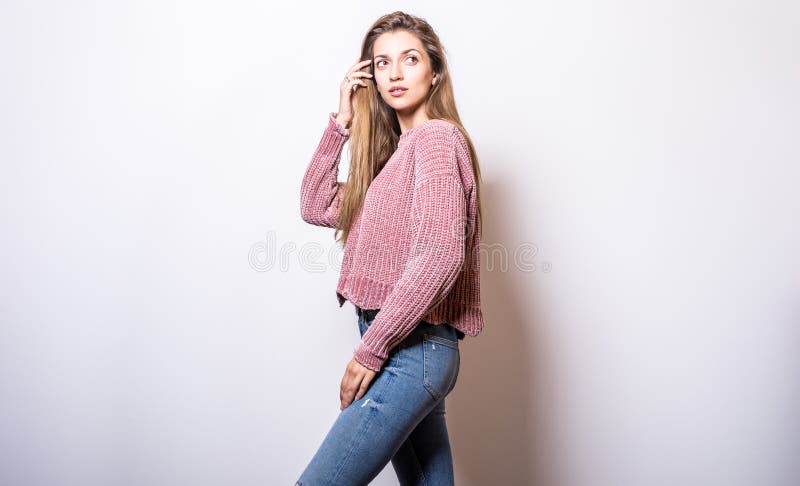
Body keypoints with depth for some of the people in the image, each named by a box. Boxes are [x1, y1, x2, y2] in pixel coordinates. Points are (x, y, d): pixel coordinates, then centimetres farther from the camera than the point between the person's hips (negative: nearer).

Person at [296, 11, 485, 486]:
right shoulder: (394, 153, 18)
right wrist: (341, 124, 10)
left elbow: (441, 255, -21)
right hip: (414, 354, 9)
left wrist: (371, 349, -18)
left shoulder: (436, 137, -9)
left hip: (411, 351, -9)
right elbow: (317, 208, 17)